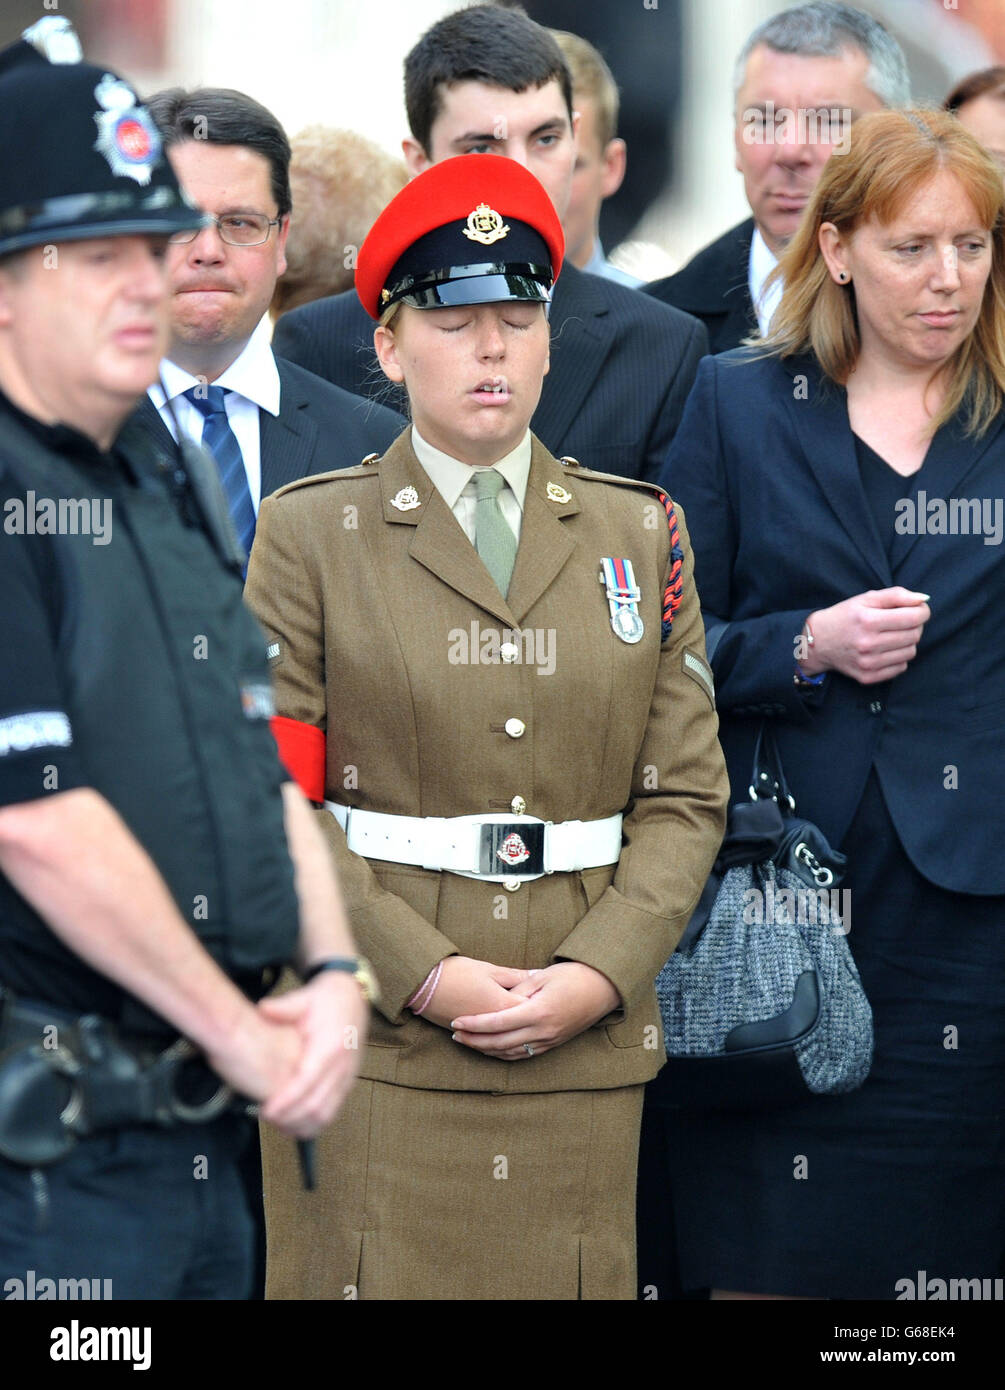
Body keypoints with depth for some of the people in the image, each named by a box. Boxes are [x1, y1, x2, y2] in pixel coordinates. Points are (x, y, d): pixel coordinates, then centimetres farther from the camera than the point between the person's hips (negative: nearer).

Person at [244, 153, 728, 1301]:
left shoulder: (639, 533, 11)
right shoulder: (310, 534, 4)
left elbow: (688, 795, 8)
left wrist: (598, 973, -8)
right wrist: (423, 976, -13)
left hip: (582, 1041, 2)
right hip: (374, 1035, -2)